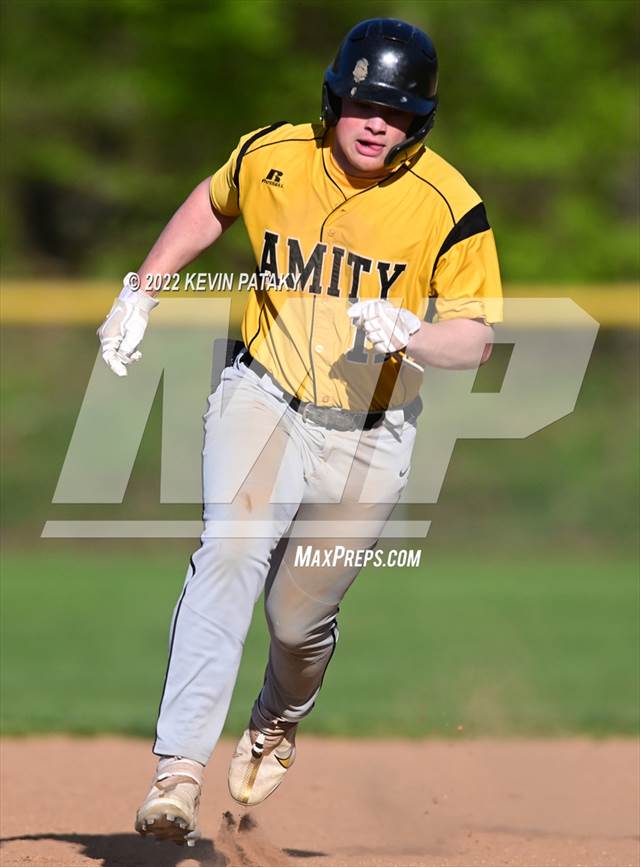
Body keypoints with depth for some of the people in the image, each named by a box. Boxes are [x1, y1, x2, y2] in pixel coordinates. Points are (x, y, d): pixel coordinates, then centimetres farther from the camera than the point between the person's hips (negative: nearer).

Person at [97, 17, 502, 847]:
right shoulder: (269, 158, -5)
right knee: (232, 551, -25)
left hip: (368, 436, 0)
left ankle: (277, 722, 43)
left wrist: (409, 334, -28)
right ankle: (178, 770, -32)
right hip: (263, 398, 0)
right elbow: (210, 204, 18)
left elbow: (476, 339, -8)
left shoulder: (448, 205, -12)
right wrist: (140, 293, 14)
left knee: (300, 617, 6)